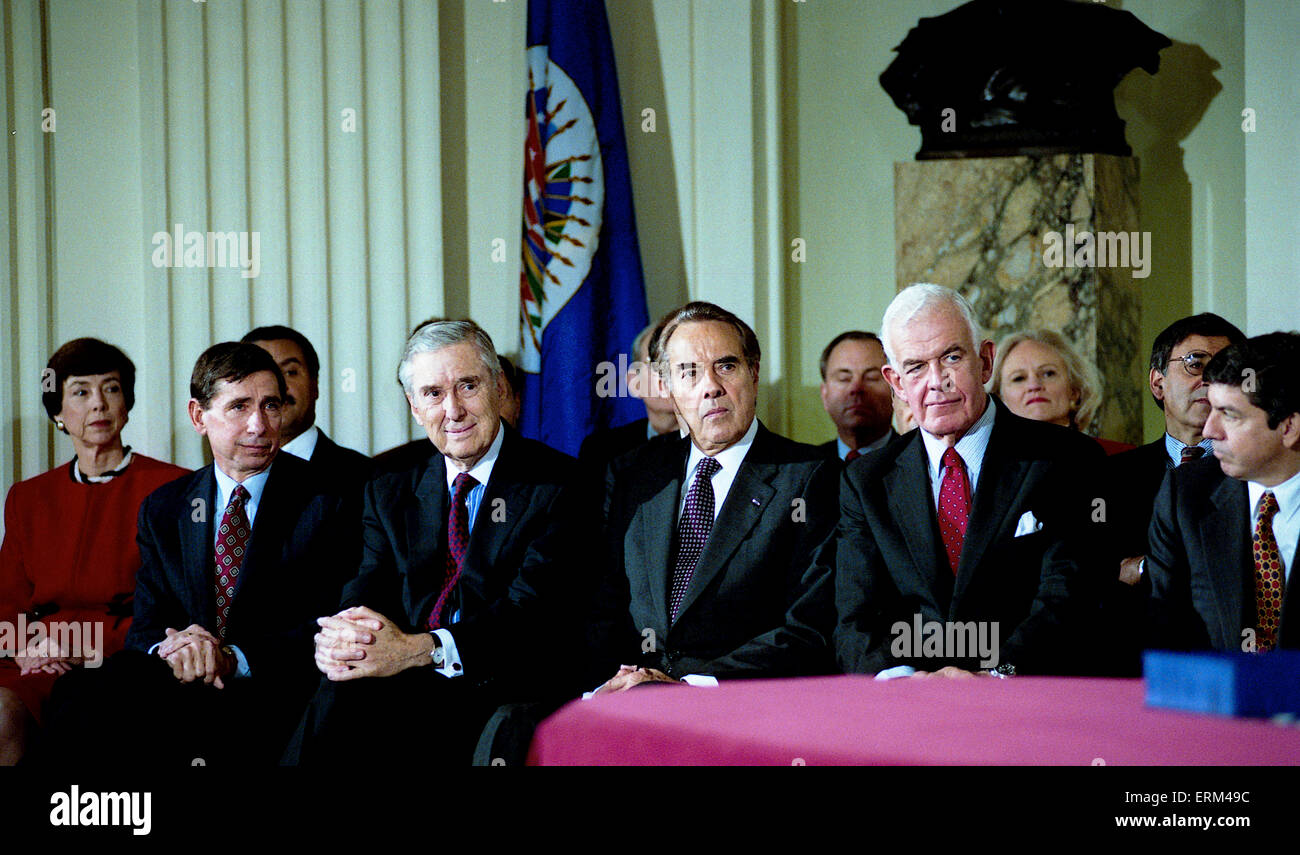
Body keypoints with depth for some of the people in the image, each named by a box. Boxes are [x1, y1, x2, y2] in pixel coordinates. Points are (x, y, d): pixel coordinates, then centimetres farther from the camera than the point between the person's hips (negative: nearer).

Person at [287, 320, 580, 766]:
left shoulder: (558, 483, 1)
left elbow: (535, 610, -11)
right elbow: (366, 591, 7)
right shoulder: (389, 491, 20)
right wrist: (338, 639, -19)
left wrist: (420, 649, -26)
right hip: (405, 688, 4)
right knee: (339, 692, -31)